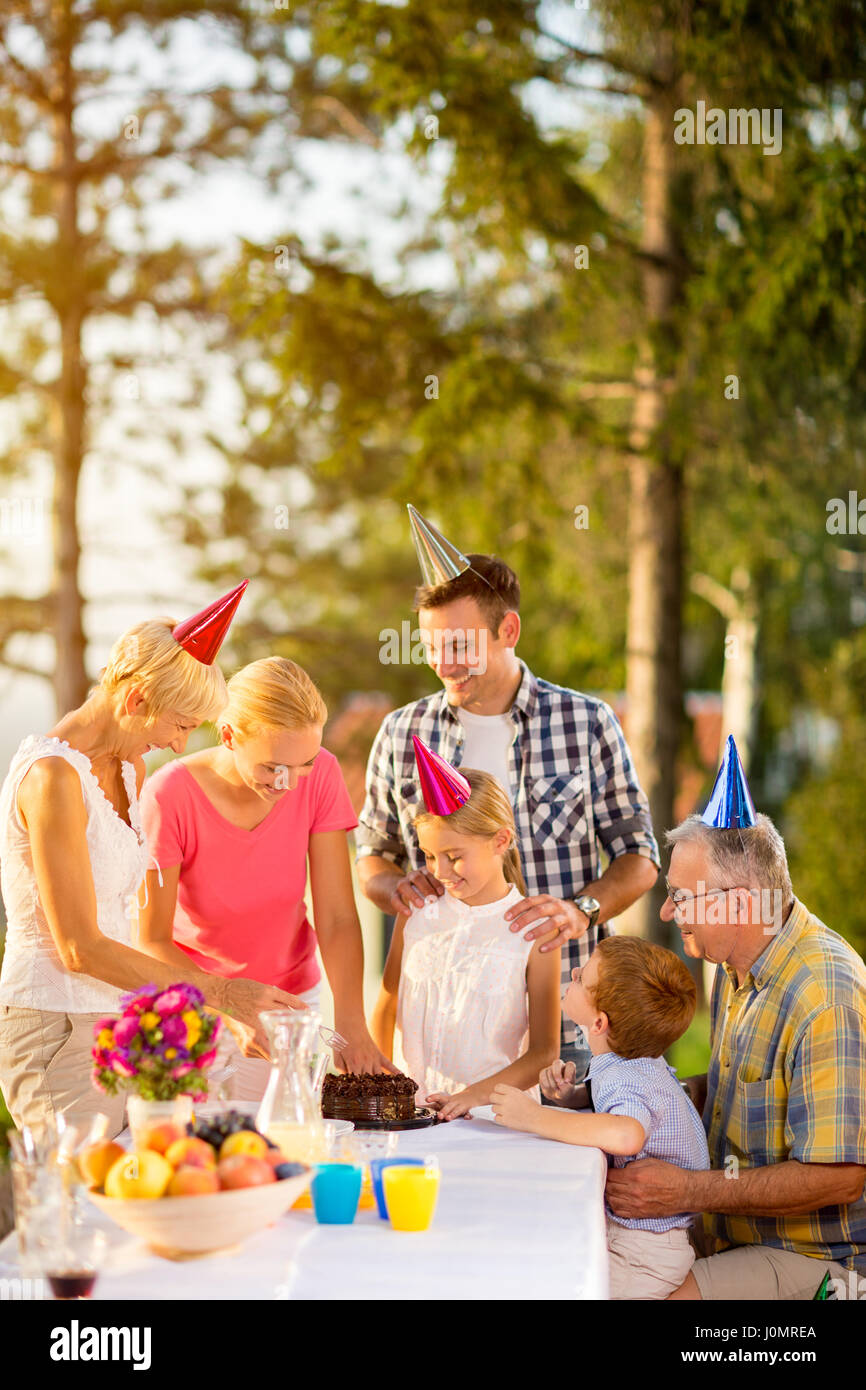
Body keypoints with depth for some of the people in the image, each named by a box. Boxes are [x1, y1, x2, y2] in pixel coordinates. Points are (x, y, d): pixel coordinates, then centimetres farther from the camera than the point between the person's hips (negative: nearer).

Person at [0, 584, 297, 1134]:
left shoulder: (129, 769, 11)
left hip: (116, 1021, 8)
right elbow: (79, 948, -18)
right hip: (55, 1027, -8)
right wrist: (217, 991, -13)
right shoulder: (52, 777, -17)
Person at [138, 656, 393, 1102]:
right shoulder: (171, 795, -25)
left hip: (289, 995, 3)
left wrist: (350, 1023, -28)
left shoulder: (319, 776, -16)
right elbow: (151, 942, -20)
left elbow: (338, 919, -14)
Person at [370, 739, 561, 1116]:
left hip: (493, 1117, -3)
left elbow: (544, 1052, 0)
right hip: (410, 1111, 3)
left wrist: (476, 1095, -13)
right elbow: (386, 1009, 19)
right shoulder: (416, 914, 9)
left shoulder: (532, 932, -2)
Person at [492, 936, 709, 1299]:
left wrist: (533, 1116, -37)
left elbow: (625, 1136, -49)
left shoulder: (623, 1082, -26)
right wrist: (571, 1096, 2)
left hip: (641, 1260, -9)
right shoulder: (637, 1065, 2)